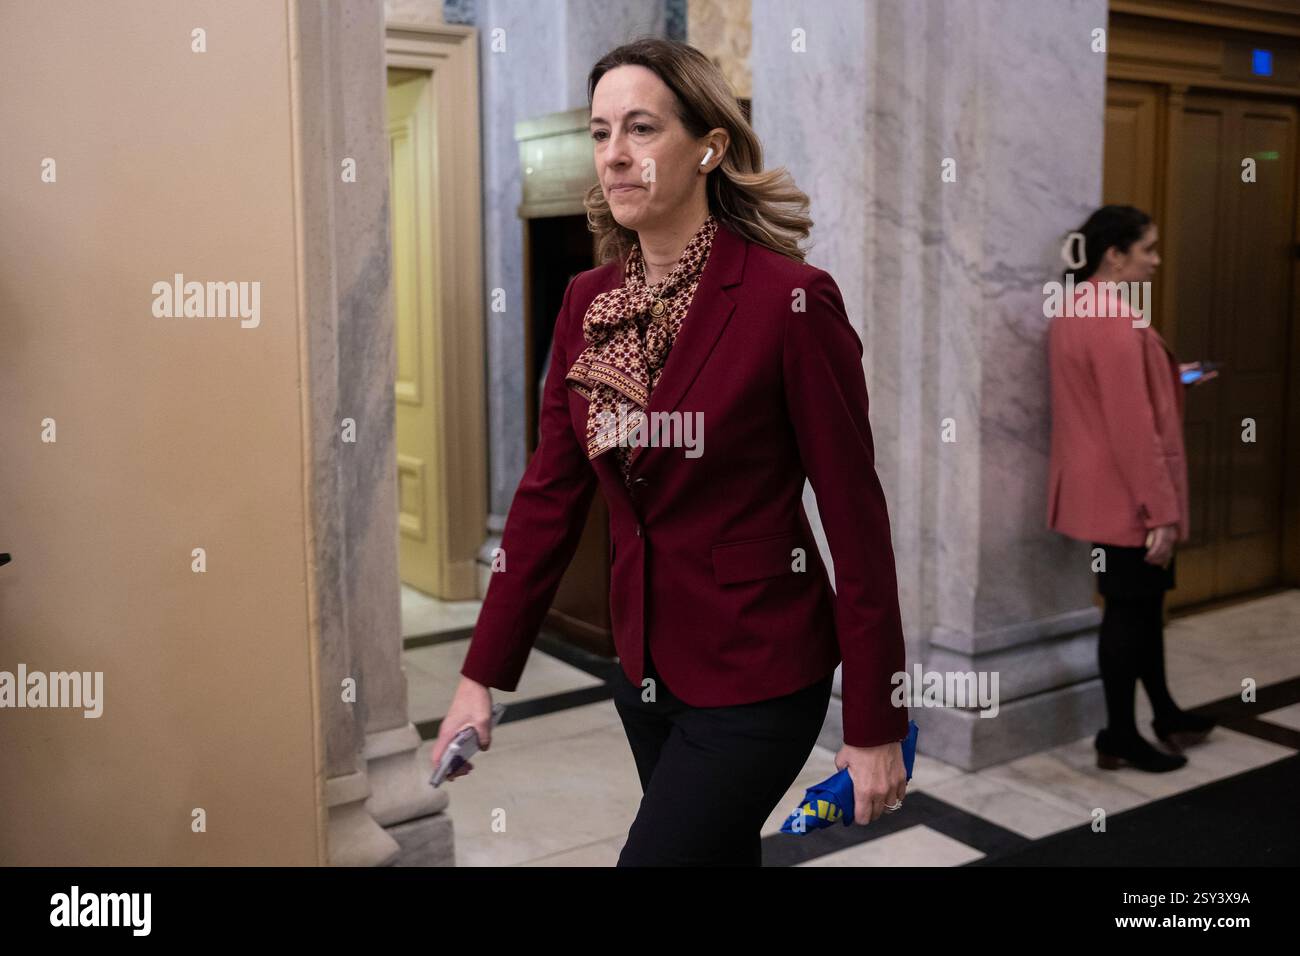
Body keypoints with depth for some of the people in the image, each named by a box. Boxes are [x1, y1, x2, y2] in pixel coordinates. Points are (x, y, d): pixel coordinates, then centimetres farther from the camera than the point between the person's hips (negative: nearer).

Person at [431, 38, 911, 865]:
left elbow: (856, 517, -14)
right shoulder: (589, 301, 1)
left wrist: (875, 727, -11)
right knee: (720, 851, 21)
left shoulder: (791, 299, -17)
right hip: (646, 667, 6)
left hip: (755, 679, -6)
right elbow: (549, 496, 3)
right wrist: (482, 677, 2)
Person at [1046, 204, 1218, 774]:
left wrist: (1170, 381, 21)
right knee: (1129, 608, 2)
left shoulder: (1073, 309, 10)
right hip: (1124, 494, -10)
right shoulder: (1117, 320, -22)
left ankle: (1165, 715, 34)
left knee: (1141, 602, 20)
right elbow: (1133, 424, -25)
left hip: (1101, 488, 10)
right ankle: (1120, 738, 14)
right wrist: (1160, 509, -22)